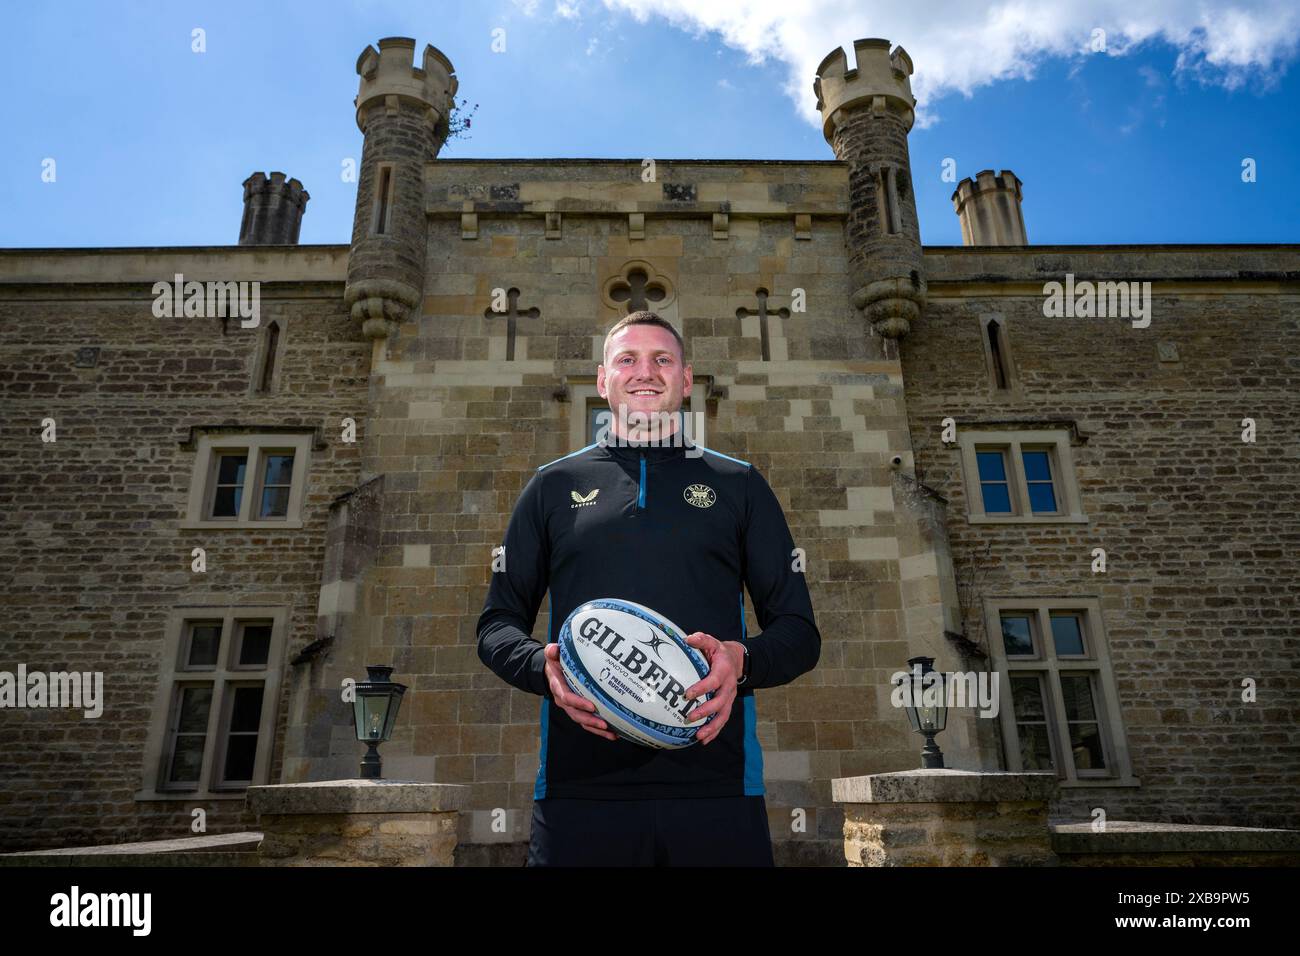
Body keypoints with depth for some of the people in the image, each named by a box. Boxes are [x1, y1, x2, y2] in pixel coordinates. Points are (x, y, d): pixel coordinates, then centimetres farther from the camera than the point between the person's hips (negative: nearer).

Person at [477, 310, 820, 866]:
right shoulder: (554, 485, 14)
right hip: (579, 785, 1)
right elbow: (498, 622, 14)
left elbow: (799, 631, 11)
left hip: (718, 784, 0)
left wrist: (741, 661, -12)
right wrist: (544, 668, -8)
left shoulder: (739, 485, 13)